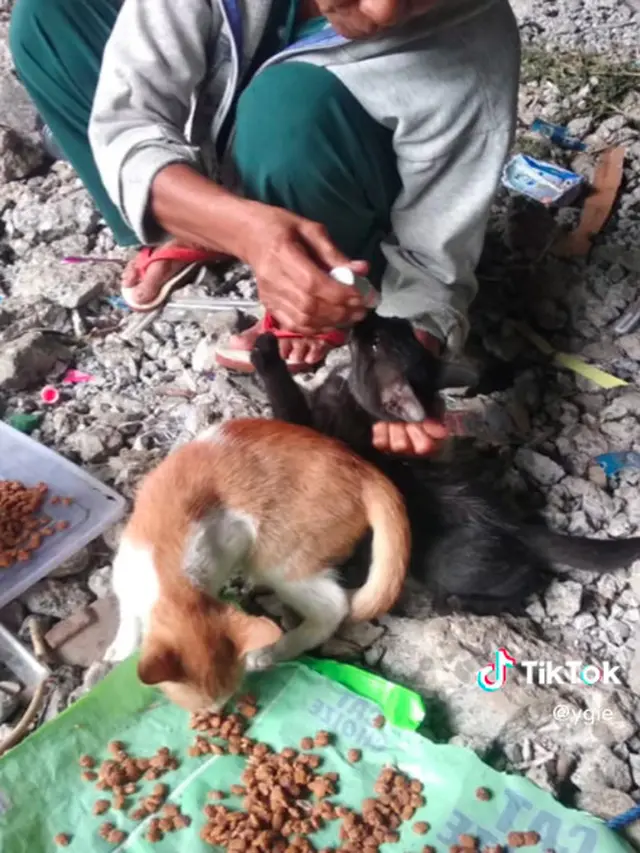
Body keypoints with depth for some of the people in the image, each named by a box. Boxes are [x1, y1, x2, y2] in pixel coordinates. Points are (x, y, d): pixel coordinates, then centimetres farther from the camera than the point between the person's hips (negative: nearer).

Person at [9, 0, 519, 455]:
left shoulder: (472, 54, -31)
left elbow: (431, 261, -26)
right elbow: (125, 120, -28)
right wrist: (246, 227, -46)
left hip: (333, 234, -2)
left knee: (294, 101, -35)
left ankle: (301, 317, -9)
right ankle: (189, 234, -1)